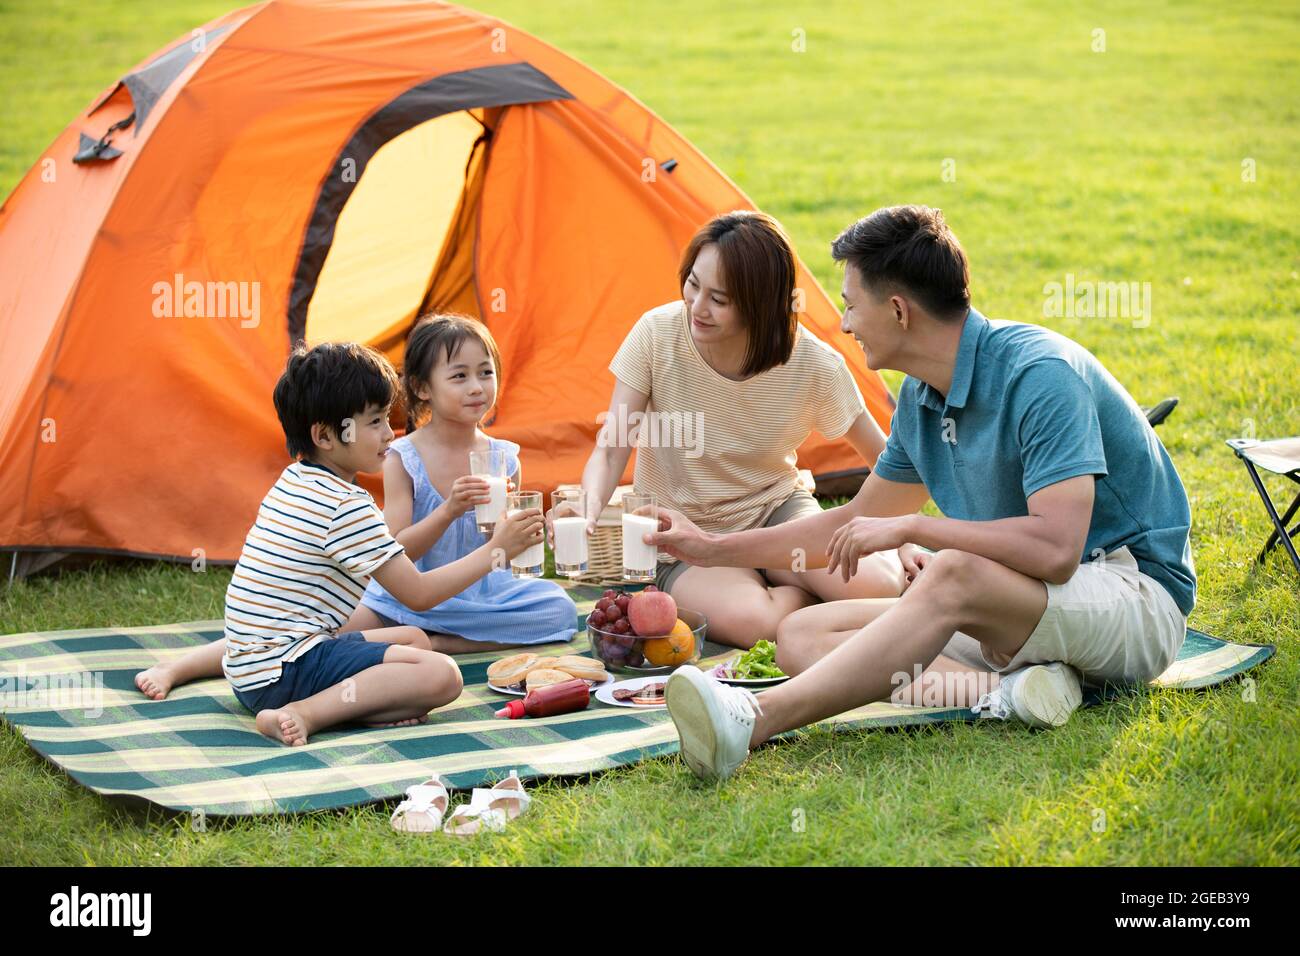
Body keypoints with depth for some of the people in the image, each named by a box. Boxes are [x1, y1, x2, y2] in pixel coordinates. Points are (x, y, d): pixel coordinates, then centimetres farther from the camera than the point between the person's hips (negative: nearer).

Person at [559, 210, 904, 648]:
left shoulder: (815, 366, -16)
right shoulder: (657, 335, -17)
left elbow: (883, 457, 1)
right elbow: (610, 449, -17)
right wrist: (588, 508, -36)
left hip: (777, 513, 1)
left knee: (878, 586, -29)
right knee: (752, 621, -34)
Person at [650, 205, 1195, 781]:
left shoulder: (1040, 374, -20)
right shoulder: (922, 398, 7)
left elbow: (1055, 548, -30)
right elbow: (858, 523, 20)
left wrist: (911, 528, -21)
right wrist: (714, 550, 20)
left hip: (1137, 598, -9)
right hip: (1031, 606, 9)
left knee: (953, 577, -38)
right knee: (805, 633, -6)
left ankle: (750, 723, -50)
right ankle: (1011, 679, -24)